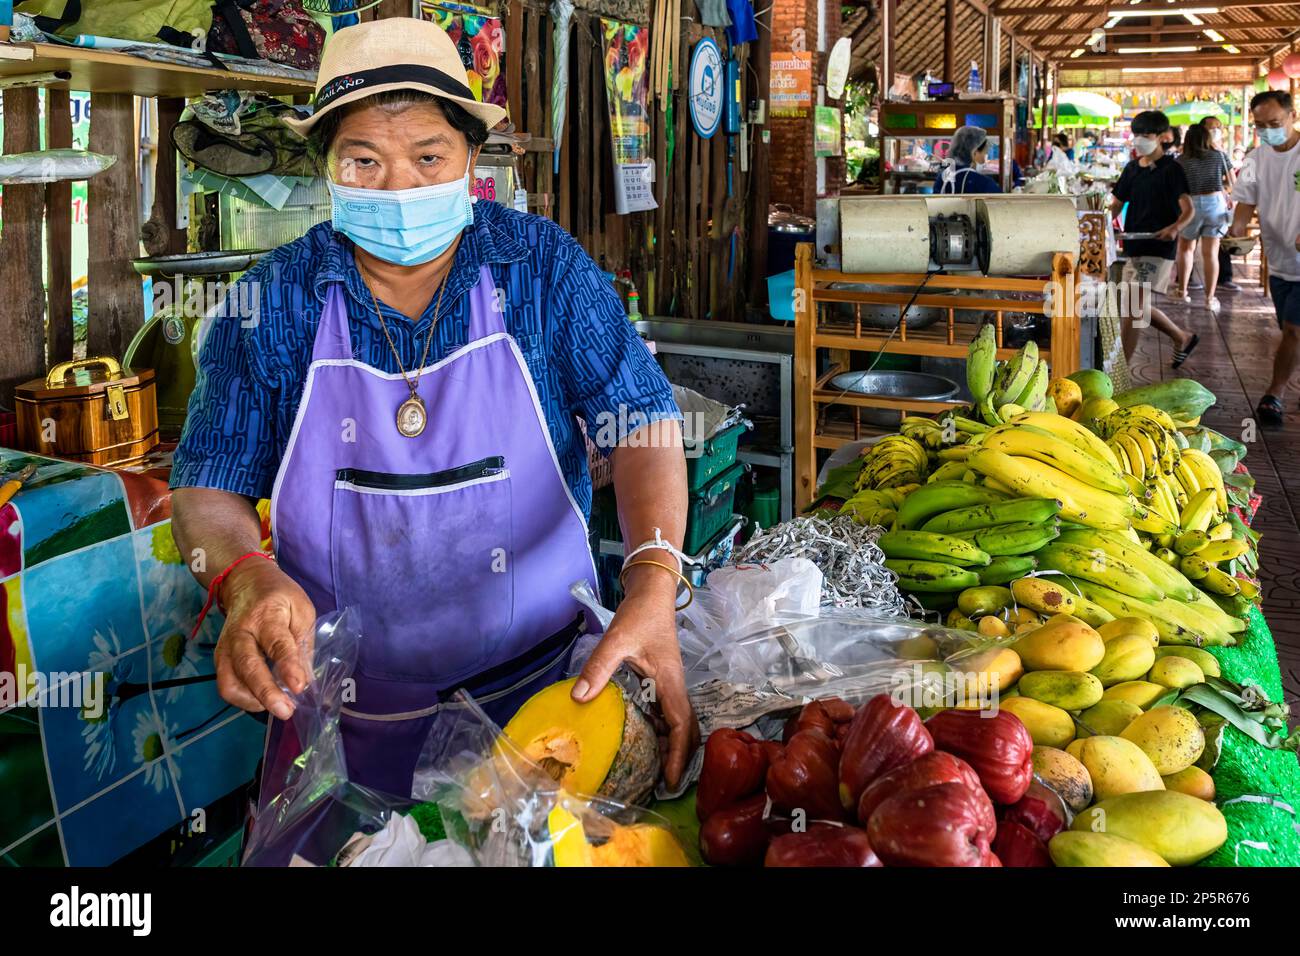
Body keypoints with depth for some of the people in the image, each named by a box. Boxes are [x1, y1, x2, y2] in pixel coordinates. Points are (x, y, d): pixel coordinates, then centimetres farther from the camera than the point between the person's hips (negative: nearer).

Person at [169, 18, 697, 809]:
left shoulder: (544, 266, -7)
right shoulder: (273, 300, -6)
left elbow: (639, 415, -14)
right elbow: (208, 489, -5)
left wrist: (653, 584, -31)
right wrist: (249, 578, -28)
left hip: (542, 687, 0)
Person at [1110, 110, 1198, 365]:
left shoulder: (1171, 169, -6)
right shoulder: (1132, 168, 13)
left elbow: (1188, 210, -13)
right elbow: (1116, 204, 15)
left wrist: (1175, 227, -34)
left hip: (1158, 247, -7)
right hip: (1133, 246, 8)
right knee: (1139, 308, 14)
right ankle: (1183, 337, 37)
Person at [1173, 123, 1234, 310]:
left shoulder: (1181, 161, 0)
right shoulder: (1219, 156, 3)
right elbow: (1232, 183, 9)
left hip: (1190, 206, 0)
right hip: (1216, 204, 0)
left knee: (1186, 248, 21)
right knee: (1211, 253, 2)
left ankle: (1182, 291, 22)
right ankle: (1210, 298, 0)